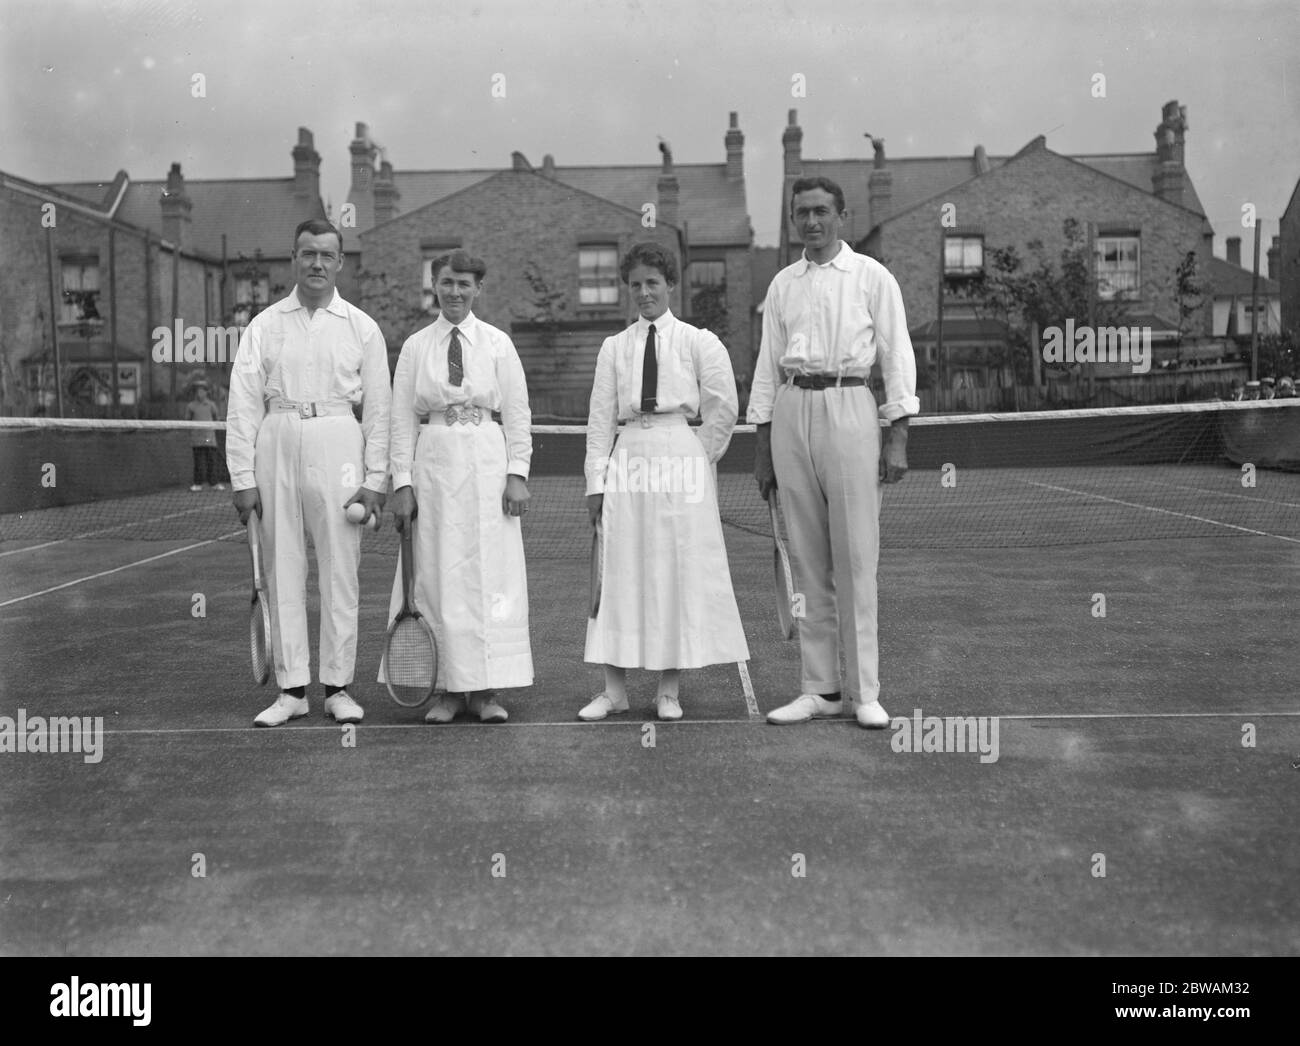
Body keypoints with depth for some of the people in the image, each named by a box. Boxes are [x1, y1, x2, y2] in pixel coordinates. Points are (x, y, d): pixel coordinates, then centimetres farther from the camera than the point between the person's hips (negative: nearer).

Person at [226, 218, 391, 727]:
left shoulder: (362, 327, 7)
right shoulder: (264, 325, 8)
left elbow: (378, 409, 5)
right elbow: (243, 404, 4)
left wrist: (375, 478, -2)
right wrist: (242, 478, -3)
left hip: (337, 444, -1)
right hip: (277, 444, 1)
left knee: (340, 570, 1)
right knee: (282, 571, 4)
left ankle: (338, 686, 11)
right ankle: (291, 689, 13)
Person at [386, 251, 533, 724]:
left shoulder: (498, 343, 5)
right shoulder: (415, 346, 7)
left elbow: (518, 414, 4)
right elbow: (402, 419, 6)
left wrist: (518, 473, -5)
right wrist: (402, 482, -1)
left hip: (488, 462, -1)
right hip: (434, 463, 1)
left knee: (491, 573, -1)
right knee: (437, 575, 0)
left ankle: (486, 690, 6)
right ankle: (448, 689, 8)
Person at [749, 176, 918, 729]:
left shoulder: (872, 277, 4)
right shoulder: (782, 284, 15)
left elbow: (897, 357, 1)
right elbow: (767, 365, 15)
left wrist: (897, 437, -7)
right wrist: (762, 447, 11)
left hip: (848, 407, -4)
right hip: (791, 413, 4)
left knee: (855, 558, -4)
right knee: (807, 560, 5)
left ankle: (864, 693, 4)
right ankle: (819, 689, 12)